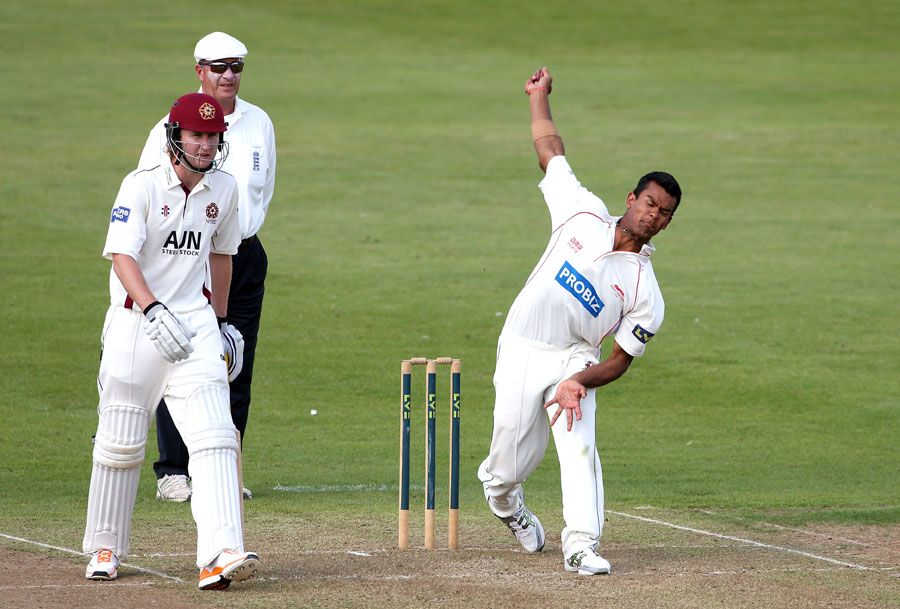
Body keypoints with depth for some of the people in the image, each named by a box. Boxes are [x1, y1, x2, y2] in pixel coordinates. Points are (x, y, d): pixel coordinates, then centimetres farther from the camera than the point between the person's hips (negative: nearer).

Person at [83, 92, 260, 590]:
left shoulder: (223, 189, 5)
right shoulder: (142, 185, -12)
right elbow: (122, 255, -23)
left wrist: (220, 318, 25)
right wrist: (153, 310, -37)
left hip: (194, 320, 3)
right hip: (134, 324, -3)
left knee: (214, 435, -14)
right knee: (120, 441, 5)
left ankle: (220, 555, -24)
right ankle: (104, 549, 25)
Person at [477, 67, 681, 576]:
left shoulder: (645, 290, -6)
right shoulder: (585, 214, -2)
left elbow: (622, 360, -5)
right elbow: (551, 152, 10)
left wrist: (580, 382, -21)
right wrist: (539, 97, 16)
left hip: (575, 358, -1)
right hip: (523, 348, 1)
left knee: (579, 444, -21)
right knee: (518, 449, -1)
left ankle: (582, 545, -24)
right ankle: (501, 491, 36)